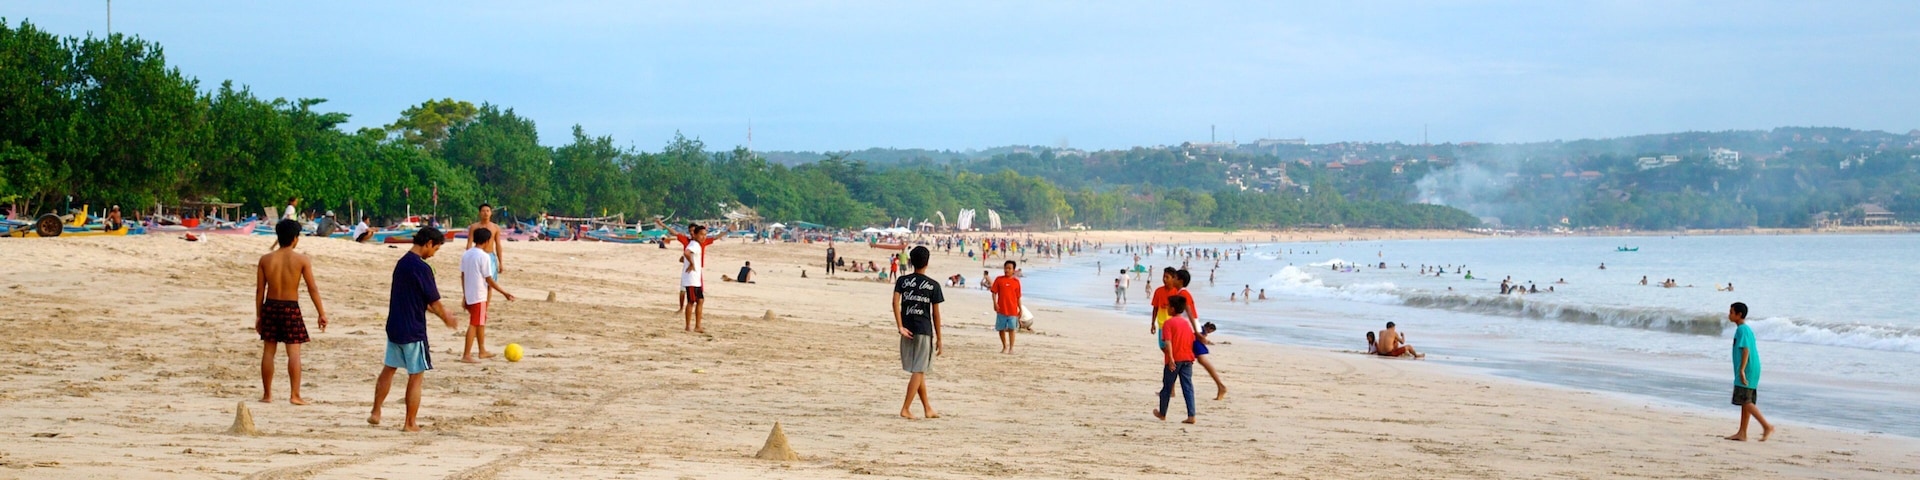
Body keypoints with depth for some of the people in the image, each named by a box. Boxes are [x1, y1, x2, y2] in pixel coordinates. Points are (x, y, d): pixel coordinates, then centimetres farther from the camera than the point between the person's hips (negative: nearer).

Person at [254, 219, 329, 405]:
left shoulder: (265, 260, 0)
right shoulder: (302, 260, -8)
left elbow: (260, 290, 3)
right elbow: (312, 288, -7)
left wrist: (258, 315, 11)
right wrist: (322, 313, -1)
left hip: (270, 306, 3)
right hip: (291, 308, -3)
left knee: (268, 351, 11)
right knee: (294, 353, 0)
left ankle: (267, 394, 15)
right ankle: (295, 395, -4)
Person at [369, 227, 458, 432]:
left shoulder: (402, 263, 8)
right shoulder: (422, 268, -19)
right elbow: (434, 302, -14)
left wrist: (439, 312, 18)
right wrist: (446, 318, 4)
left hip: (394, 327, 8)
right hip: (413, 331, -8)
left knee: (388, 369, 20)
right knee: (416, 376, 2)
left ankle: (375, 413, 25)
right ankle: (410, 423, 7)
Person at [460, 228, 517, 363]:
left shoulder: (466, 255, 7)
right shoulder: (484, 256, -15)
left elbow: (463, 276, 10)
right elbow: (489, 280, -15)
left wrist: (465, 296, 17)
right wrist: (504, 292, -7)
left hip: (469, 295, 8)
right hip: (479, 296, -8)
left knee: (481, 321, 20)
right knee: (474, 324, -4)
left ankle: (482, 351, 27)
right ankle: (466, 355, -4)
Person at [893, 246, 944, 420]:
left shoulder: (902, 280, 4)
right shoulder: (933, 285, -2)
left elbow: (895, 301, -12)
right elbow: (936, 314, -1)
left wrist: (900, 326, -13)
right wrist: (938, 339, 6)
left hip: (907, 330, 4)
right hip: (924, 331, -4)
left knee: (918, 370, 15)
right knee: (919, 371, 0)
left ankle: (927, 408, 23)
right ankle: (905, 409, -8)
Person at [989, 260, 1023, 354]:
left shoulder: (1016, 281, 5)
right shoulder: (999, 279, 3)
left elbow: (1018, 297, 9)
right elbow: (994, 292, 2)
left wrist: (1020, 309, 7)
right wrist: (995, 303, -12)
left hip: (1012, 309, -1)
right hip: (1001, 309, 1)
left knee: (1011, 328, -5)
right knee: (1001, 328, 8)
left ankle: (1011, 348, -2)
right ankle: (1005, 346, 24)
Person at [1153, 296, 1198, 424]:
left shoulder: (1169, 323, -7)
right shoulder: (1187, 323, 12)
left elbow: (1168, 341, -18)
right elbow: (1192, 341, 16)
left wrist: (1170, 358, -25)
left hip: (1174, 359, -5)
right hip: (1188, 358, 5)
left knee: (1167, 386, 11)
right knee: (1188, 387, 0)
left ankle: (1162, 413, 25)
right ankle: (1191, 416, -9)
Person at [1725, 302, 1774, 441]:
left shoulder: (1742, 330, -13)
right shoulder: (1746, 329, 17)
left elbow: (1746, 350, -21)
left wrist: (1742, 370, -25)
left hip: (1747, 371, -10)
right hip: (1751, 371, 10)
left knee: (1746, 401, -10)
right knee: (1745, 402, 9)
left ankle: (1767, 426, -9)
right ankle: (1742, 433, 10)